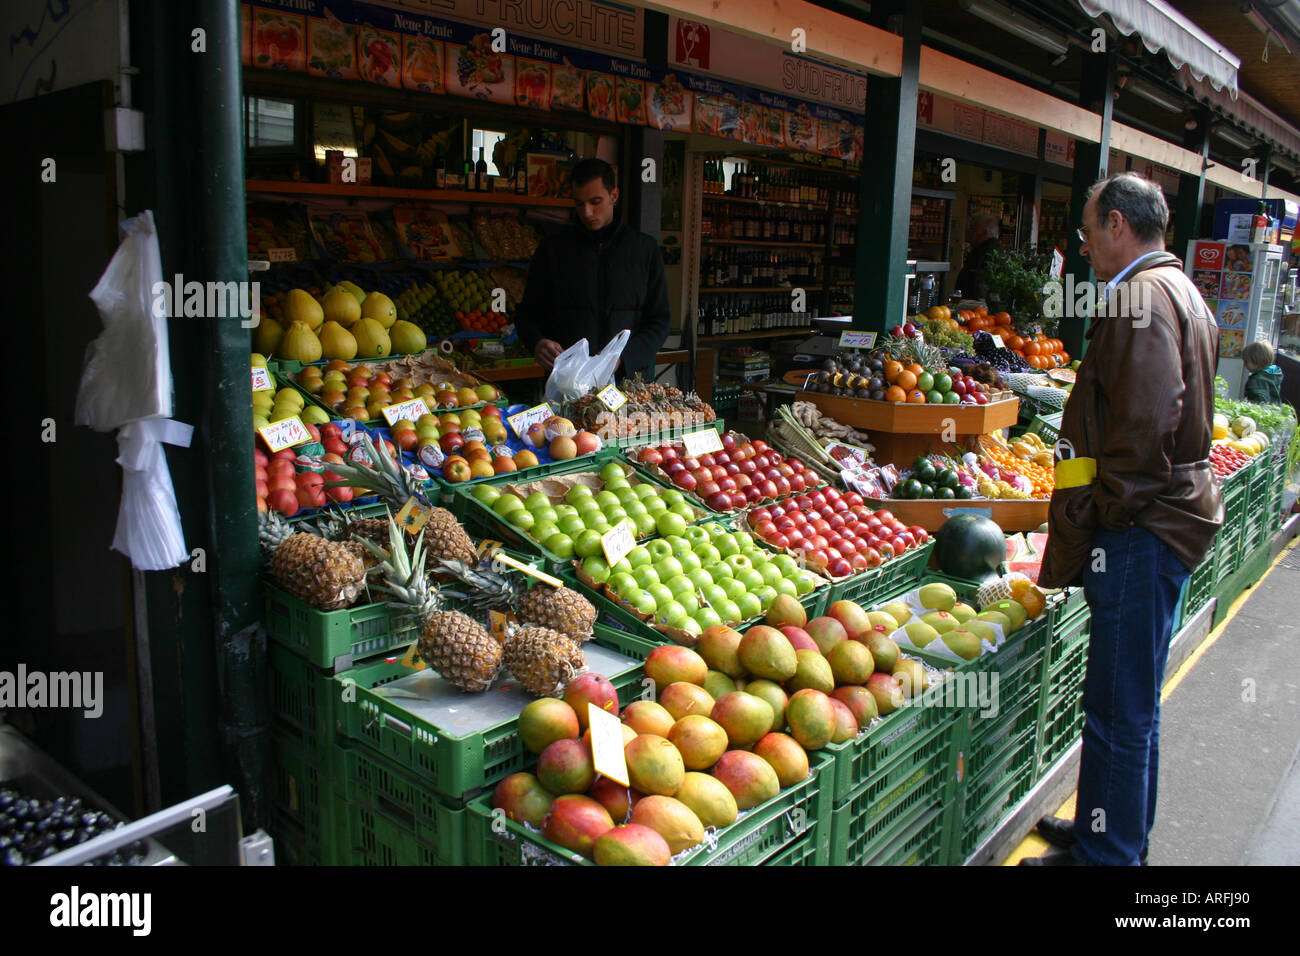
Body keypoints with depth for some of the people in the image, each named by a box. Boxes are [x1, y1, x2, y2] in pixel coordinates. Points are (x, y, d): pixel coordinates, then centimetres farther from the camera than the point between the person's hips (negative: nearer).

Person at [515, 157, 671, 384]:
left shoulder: (645, 249, 10)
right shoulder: (553, 248, 11)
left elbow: (659, 322, 8)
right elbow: (527, 314, 15)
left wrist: (622, 356, -9)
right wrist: (537, 342, -8)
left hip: (629, 379, 0)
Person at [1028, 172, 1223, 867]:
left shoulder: (1142, 296, -15)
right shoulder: (1180, 291, 19)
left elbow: (1144, 426, -24)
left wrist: (1099, 517, -15)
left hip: (1141, 529, -11)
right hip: (1169, 517, 11)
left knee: (1119, 711, 0)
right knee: (1133, 705, 21)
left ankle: (1105, 855, 12)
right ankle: (1121, 835, 36)